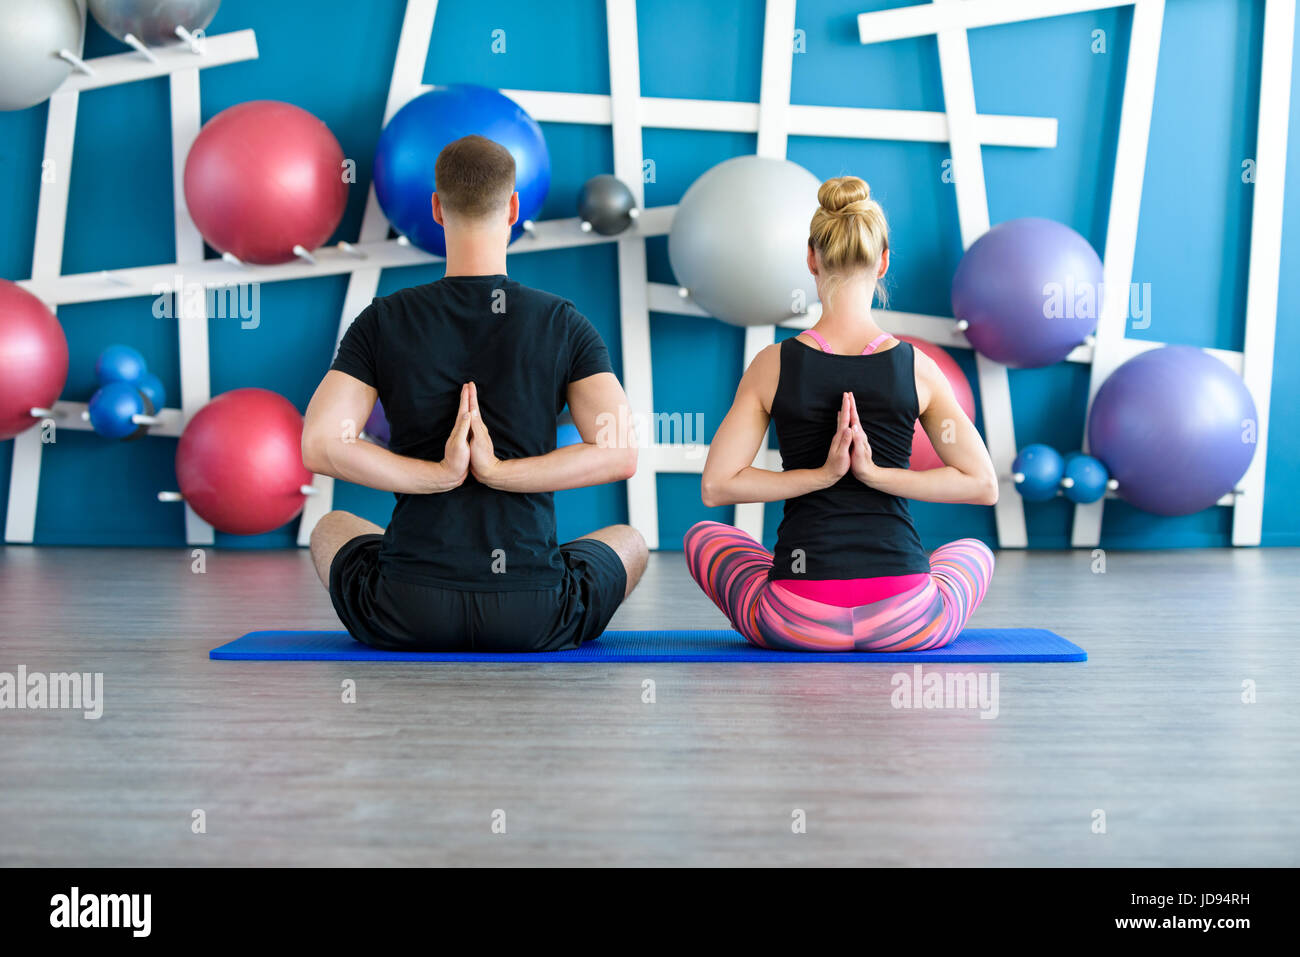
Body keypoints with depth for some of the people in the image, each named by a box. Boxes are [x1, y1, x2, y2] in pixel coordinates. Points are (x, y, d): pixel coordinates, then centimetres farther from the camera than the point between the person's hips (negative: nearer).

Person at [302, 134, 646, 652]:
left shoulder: (383, 321, -1)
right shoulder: (564, 323, -3)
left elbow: (318, 446, -12)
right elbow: (620, 454, -13)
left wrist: (440, 474, -12)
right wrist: (499, 472, -15)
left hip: (405, 619, 1)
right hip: (535, 619, -1)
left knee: (331, 529, 36)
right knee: (629, 540, 33)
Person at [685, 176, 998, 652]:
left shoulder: (773, 365, -3)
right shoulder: (916, 367, -3)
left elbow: (715, 485, -4)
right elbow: (983, 485, -2)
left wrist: (821, 474, -5)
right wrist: (875, 473, -6)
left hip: (796, 622, 0)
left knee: (702, 538, 31)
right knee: (974, 552, 36)